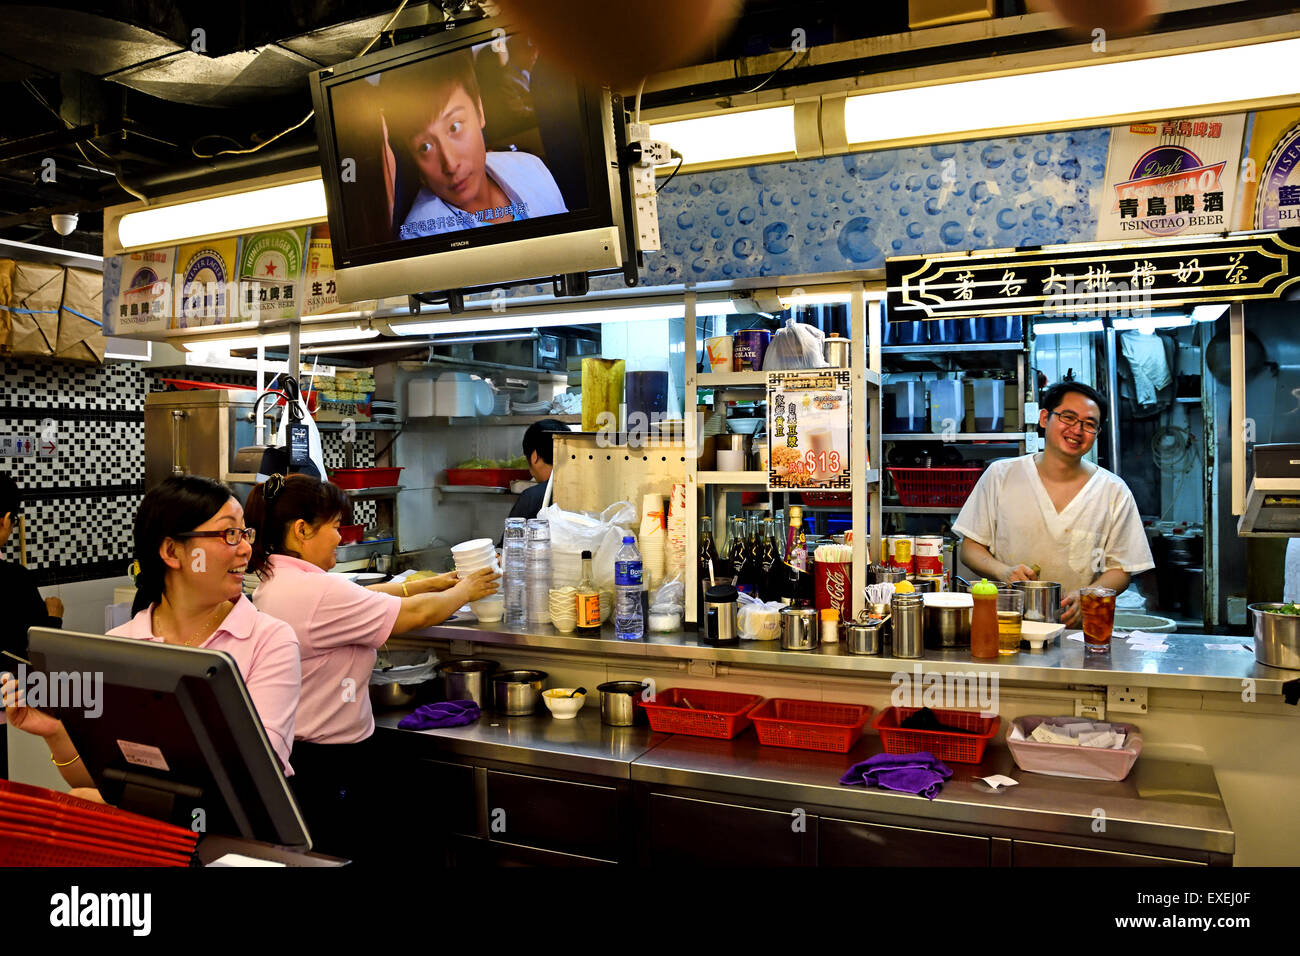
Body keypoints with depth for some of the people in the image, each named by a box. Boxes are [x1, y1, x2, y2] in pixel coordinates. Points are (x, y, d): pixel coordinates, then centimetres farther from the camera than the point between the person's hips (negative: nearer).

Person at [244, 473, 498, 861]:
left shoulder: (273, 582, 6)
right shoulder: (316, 591, -26)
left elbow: (358, 598, 12)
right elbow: (416, 613, -19)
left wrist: (429, 583, 12)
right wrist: (464, 592, -1)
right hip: (324, 767, -10)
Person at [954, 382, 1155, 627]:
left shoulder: (1115, 492, 5)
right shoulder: (1000, 475, 5)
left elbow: (1120, 570, 8)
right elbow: (970, 548, 8)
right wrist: (1003, 571, -13)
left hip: (1077, 629, 1)